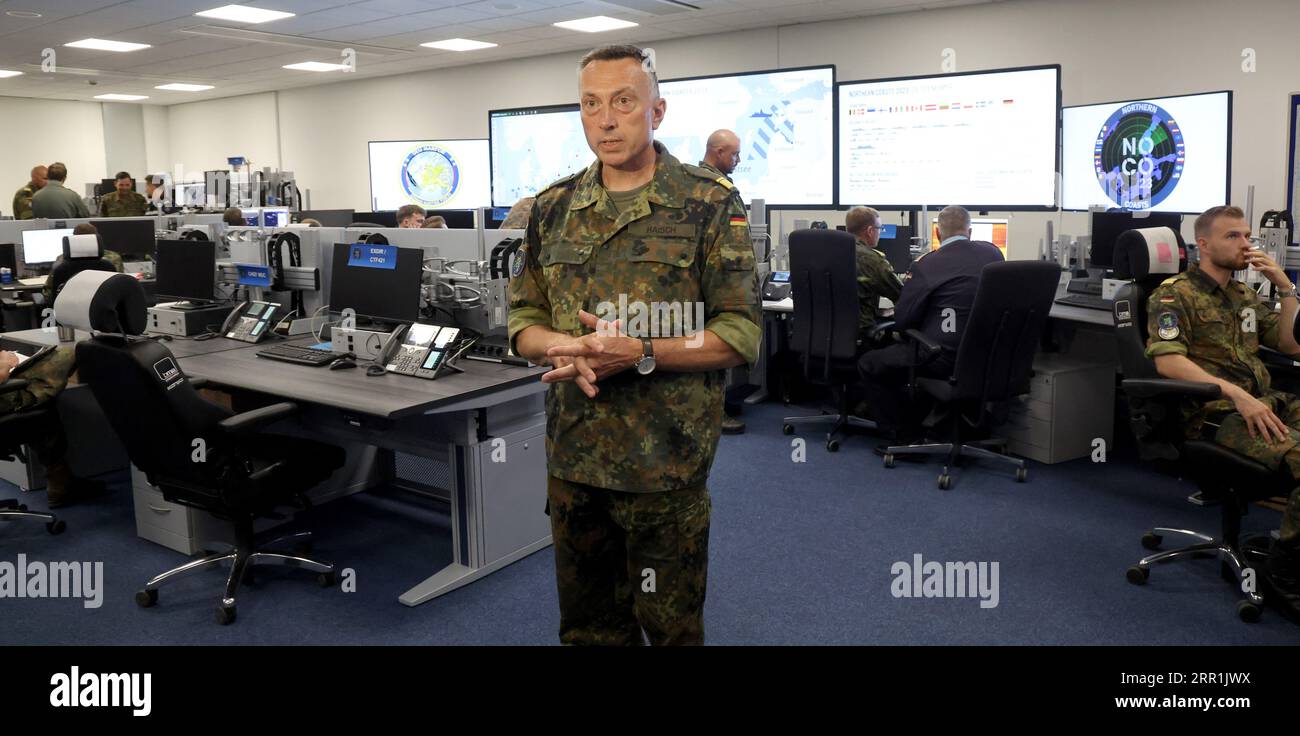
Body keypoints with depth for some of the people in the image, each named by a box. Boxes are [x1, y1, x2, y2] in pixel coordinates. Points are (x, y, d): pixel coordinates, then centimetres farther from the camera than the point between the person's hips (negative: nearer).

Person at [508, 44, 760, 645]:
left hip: (667, 462, -4)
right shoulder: (552, 208, 7)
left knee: (670, 623, 13)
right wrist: (563, 347, -15)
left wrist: (640, 354, -23)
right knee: (585, 623, 19)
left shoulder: (710, 206, -6)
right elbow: (524, 322, 8)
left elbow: (740, 335, -10)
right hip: (571, 457, 4)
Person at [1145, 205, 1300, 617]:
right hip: (1215, 413, -8)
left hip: (1265, 401, 8)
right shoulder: (1175, 295, -1)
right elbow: (1167, 360, -16)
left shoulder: (1244, 296, 24)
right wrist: (1236, 393, -25)